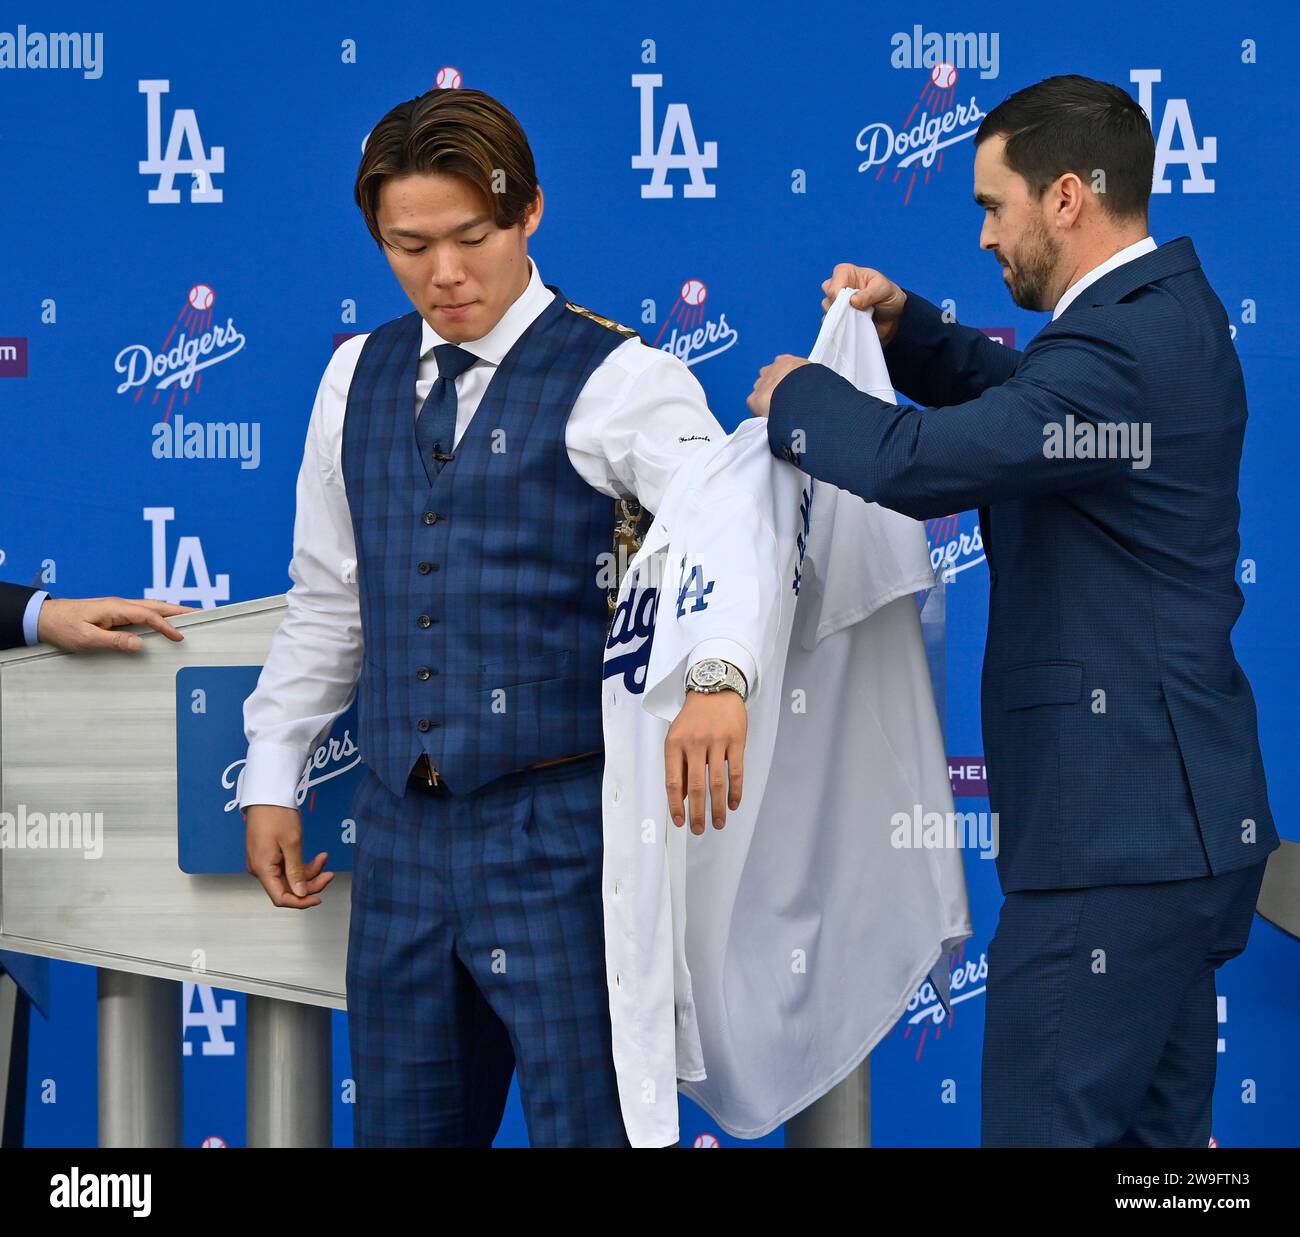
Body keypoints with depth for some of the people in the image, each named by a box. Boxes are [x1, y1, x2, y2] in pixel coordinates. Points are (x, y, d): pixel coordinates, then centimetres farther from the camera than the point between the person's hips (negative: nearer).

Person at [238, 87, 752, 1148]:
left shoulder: (620, 381, -8)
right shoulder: (359, 378, 11)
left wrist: (718, 677, -41)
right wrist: (272, 780, 16)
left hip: (559, 823, -5)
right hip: (402, 822, 5)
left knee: (588, 1124, -2)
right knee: (403, 1122, 12)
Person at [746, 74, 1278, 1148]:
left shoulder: (1122, 352, -21)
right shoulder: (1163, 309, 12)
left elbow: (915, 462, -30)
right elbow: (1013, 397, 28)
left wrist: (796, 396, -10)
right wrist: (902, 324, 10)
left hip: (1118, 837, -10)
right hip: (1181, 817, 10)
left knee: (1049, 1122, -6)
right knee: (1157, 1124, 16)